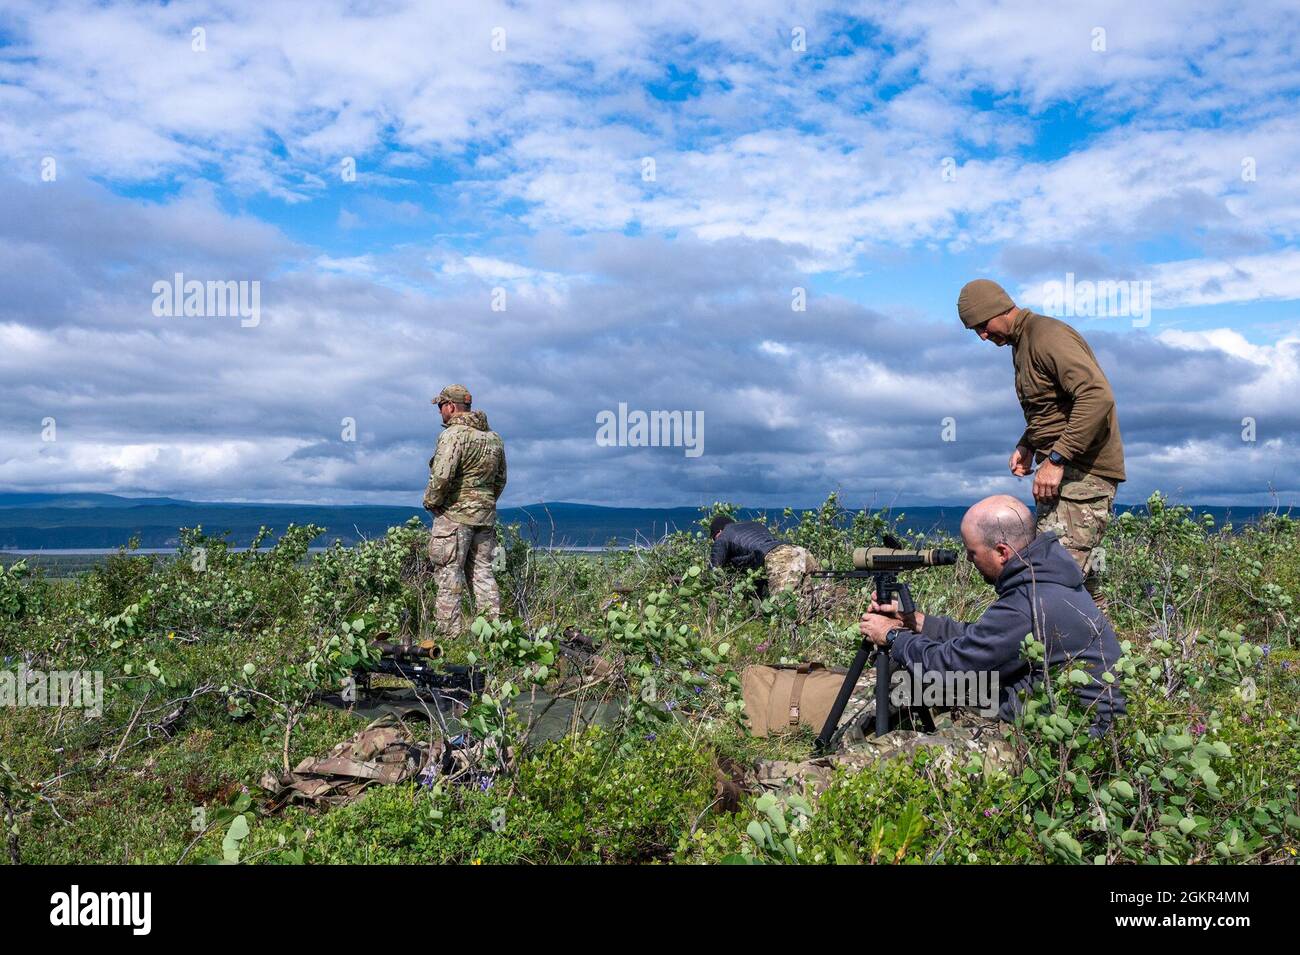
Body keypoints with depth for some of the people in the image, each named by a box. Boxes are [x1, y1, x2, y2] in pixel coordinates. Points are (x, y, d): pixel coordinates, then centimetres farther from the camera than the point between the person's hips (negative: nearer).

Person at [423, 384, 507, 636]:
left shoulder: (454, 434, -13)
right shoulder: (493, 437, 13)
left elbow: (442, 476, -22)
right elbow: (500, 479, 19)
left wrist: (430, 502, -7)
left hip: (455, 514, -7)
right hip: (485, 515, 7)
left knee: (448, 577, -2)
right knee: (483, 572, 12)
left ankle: (449, 633, -1)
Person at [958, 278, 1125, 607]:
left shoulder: (1048, 335, -14)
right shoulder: (1020, 344, 18)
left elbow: (1098, 396, -25)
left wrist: (1056, 459, -26)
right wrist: (1027, 445, 12)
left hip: (1083, 472, -10)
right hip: (1062, 472, 10)